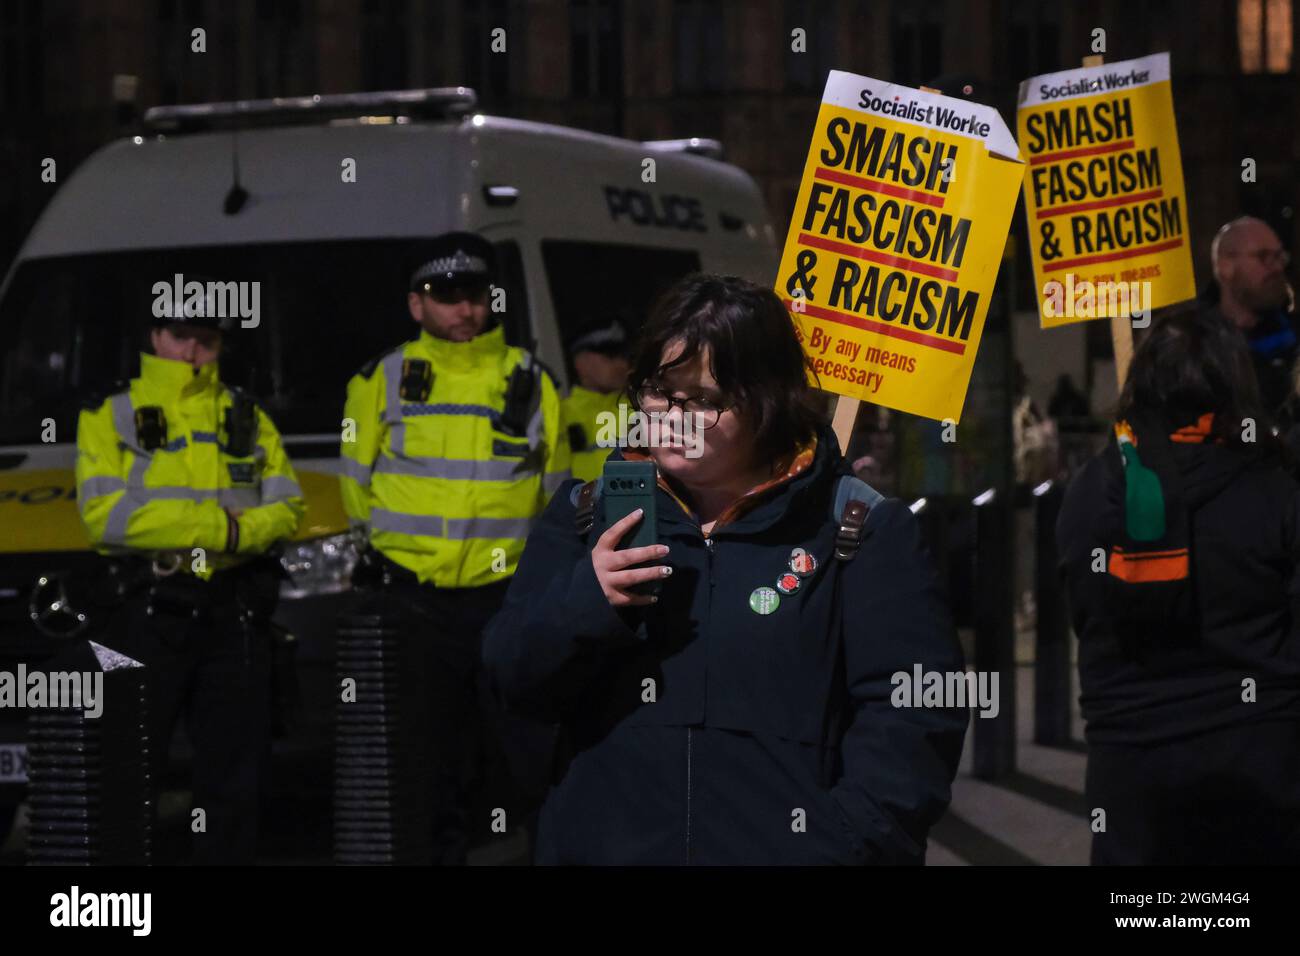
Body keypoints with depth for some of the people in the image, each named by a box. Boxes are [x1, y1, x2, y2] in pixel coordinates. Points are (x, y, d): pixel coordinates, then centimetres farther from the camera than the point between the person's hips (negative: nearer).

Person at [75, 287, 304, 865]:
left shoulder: (248, 418, 15)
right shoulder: (111, 416, 3)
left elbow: (286, 506, 6)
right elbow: (103, 512, -10)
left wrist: (239, 534, -16)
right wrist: (217, 525, -14)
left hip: (236, 612, 3)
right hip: (150, 607, -3)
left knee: (235, 767, 7)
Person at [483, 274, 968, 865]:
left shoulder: (859, 529, -5)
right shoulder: (587, 515, 5)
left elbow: (913, 709, -9)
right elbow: (511, 676, 1)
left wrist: (846, 844, -20)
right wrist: (586, 602, -17)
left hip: (788, 848, -3)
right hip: (603, 845, 3)